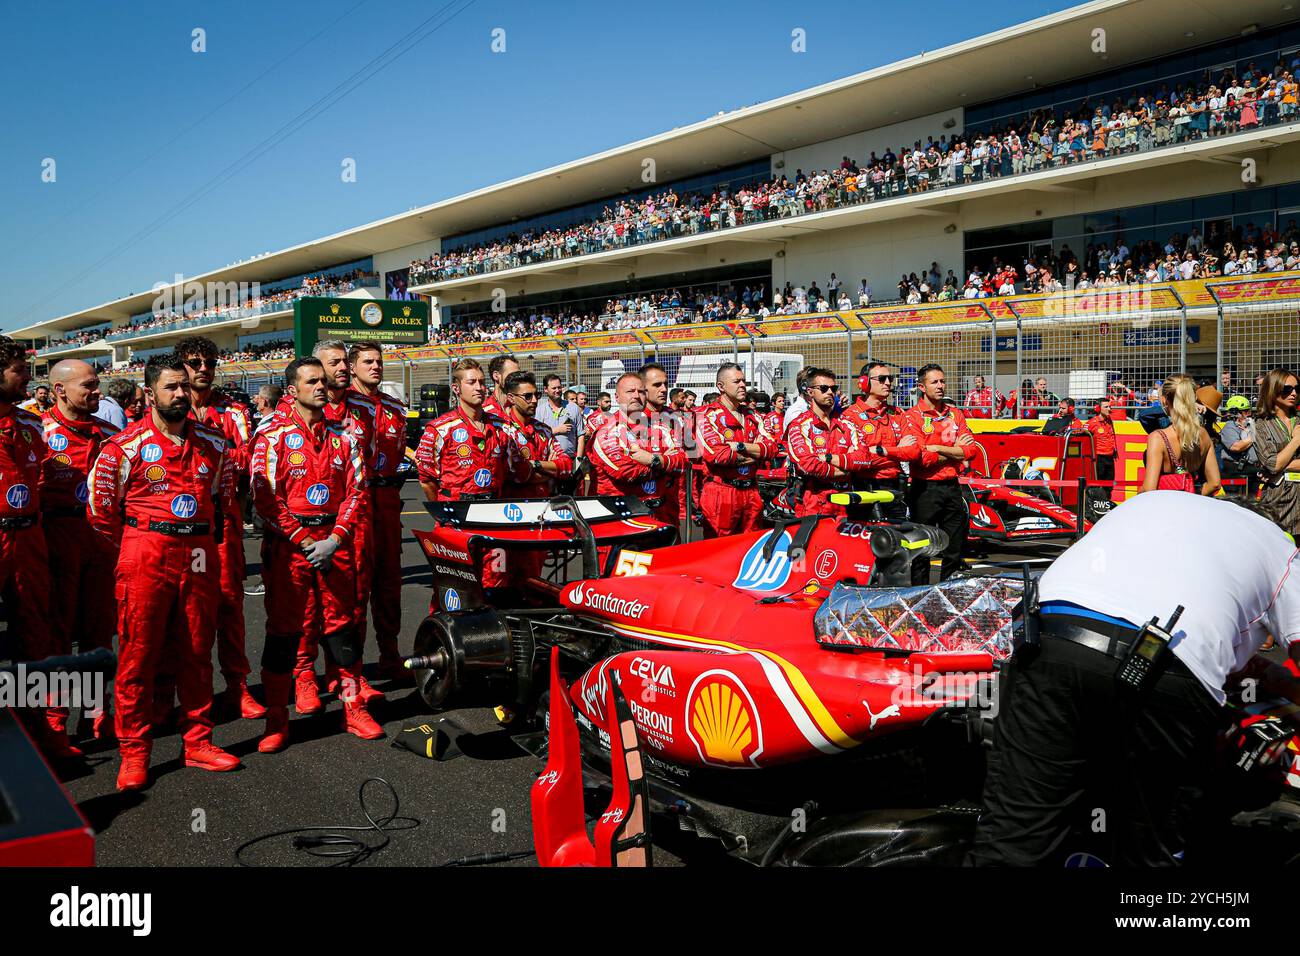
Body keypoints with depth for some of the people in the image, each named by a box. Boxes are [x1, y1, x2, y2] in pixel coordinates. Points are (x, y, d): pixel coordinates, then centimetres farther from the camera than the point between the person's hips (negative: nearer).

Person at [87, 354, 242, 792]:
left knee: (196, 653, 10)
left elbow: (224, 489, 23)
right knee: (137, 655, 0)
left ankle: (197, 742, 21)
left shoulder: (211, 442, 8)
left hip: (199, 557, 4)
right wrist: (131, 546, 5)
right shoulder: (125, 446, -4)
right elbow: (100, 507, 0)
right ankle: (133, 753, 11)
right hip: (145, 557, -4)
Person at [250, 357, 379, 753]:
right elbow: (265, 497, -8)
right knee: (284, 628, 1)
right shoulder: (273, 435, -2)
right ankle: (276, 719, 11)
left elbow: (356, 492, 5)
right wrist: (304, 541, -12)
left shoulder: (343, 436, 9)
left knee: (343, 624, 8)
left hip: (336, 541, 3)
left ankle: (353, 708, 19)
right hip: (288, 543, -3)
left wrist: (335, 539, -8)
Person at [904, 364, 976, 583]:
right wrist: (954, 450, -6)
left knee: (955, 549, 13)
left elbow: (970, 450, -1)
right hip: (925, 489, -5)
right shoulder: (913, 416, -7)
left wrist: (936, 448, -11)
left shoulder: (955, 414, 10)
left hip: (952, 488, 5)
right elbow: (923, 458, -17)